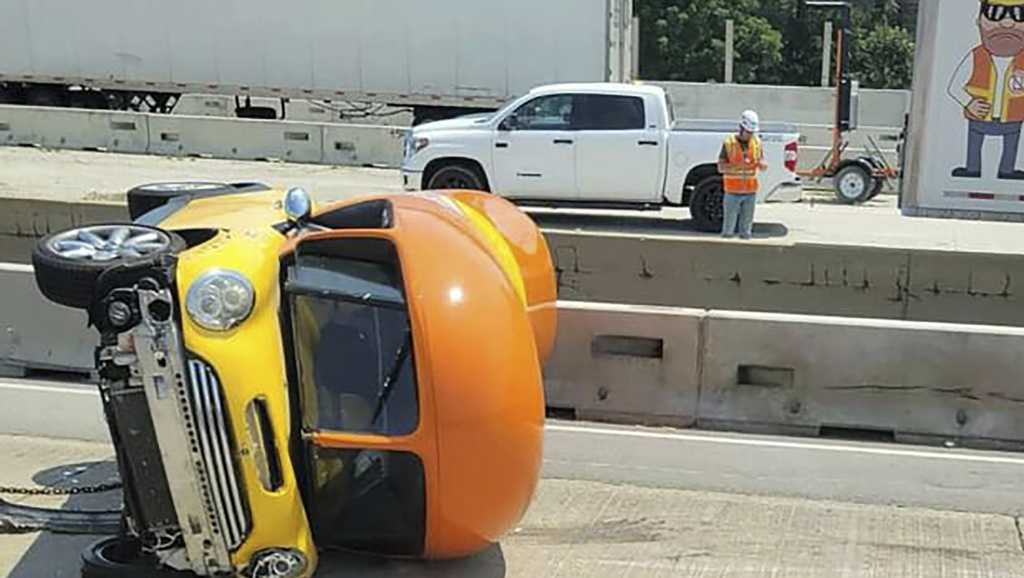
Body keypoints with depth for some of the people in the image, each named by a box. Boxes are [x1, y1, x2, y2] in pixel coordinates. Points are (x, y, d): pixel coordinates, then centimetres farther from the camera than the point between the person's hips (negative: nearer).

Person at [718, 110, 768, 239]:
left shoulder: (757, 142, 4)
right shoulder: (729, 143, -7)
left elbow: (763, 166, 5)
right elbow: (721, 168, -8)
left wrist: (762, 164, -20)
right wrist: (737, 166, -25)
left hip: (750, 192, 3)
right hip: (733, 192, -3)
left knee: (746, 228, 8)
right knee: (728, 228, 0)